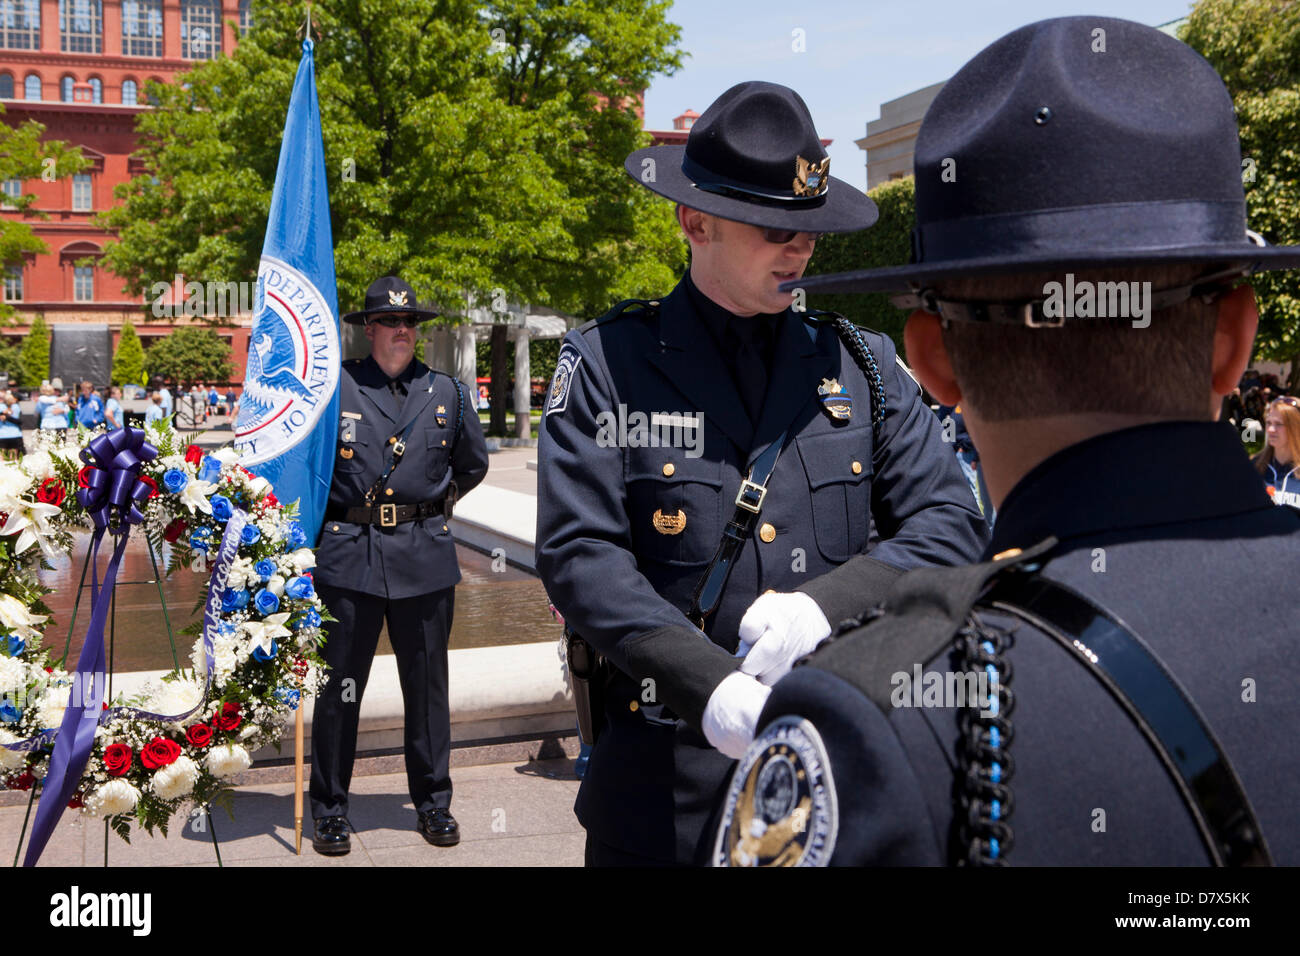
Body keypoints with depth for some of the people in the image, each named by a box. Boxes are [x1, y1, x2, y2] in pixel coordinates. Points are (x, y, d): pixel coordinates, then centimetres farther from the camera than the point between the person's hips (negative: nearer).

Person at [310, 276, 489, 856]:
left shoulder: (447, 393, 9)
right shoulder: (332, 387, 0)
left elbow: (473, 464, 24)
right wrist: (314, 517, 9)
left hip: (425, 557, 2)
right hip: (348, 554, -2)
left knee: (427, 685, 9)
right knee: (338, 684, 3)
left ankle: (433, 802, 24)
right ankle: (330, 809, 18)